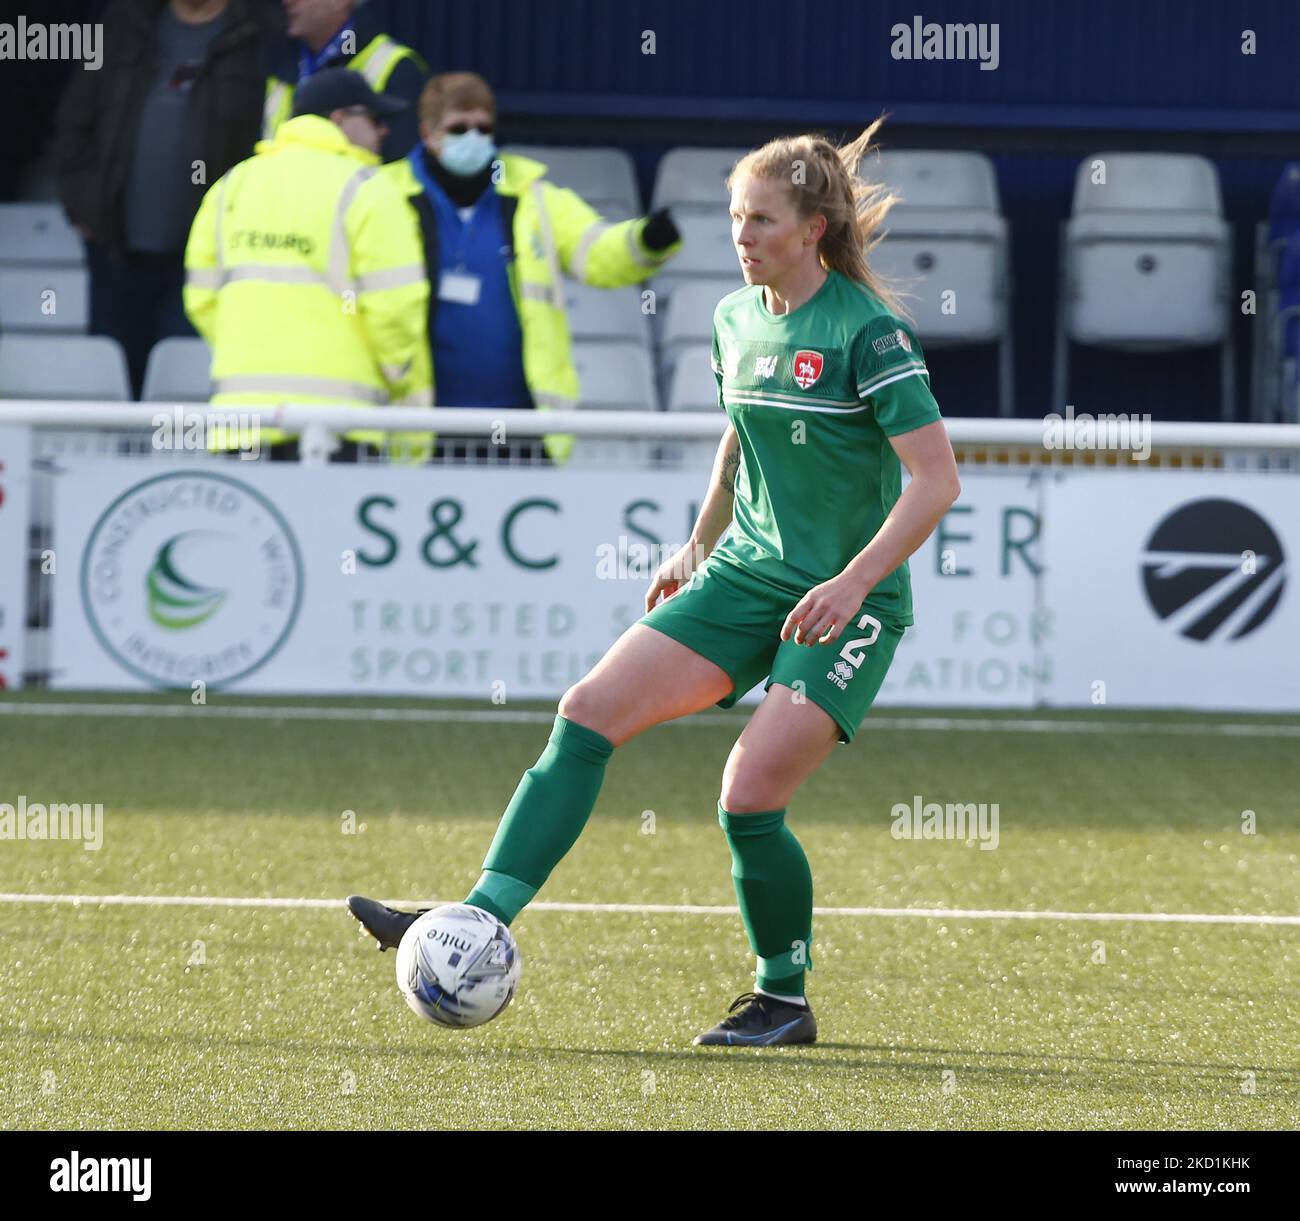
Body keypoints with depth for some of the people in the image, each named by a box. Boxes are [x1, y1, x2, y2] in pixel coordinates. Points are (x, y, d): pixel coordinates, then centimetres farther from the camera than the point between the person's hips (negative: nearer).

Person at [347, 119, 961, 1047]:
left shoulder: (867, 331, -15)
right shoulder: (737, 318, 7)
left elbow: (936, 479, -18)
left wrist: (854, 584, -26)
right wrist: (698, 545, 21)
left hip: (849, 607, -7)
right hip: (746, 579, 7)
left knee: (750, 799, -16)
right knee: (590, 710, -9)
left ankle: (786, 1003, 6)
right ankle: (483, 919, -13)